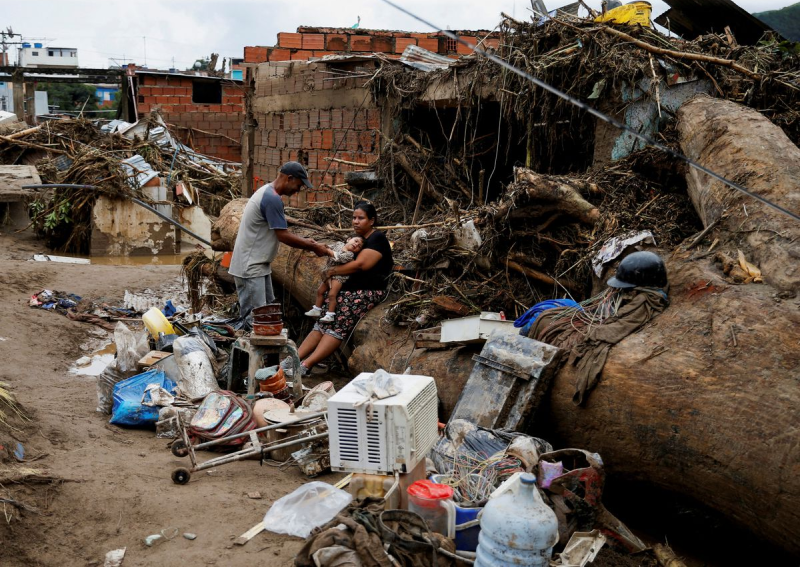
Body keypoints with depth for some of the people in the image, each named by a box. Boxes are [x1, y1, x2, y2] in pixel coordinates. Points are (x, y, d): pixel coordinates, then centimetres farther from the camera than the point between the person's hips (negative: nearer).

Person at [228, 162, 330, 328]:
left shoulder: (268, 191, 11)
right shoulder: (272, 198, -21)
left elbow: (278, 231, 18)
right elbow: (283, 236, -20)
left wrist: (304, 241, 10)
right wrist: (313, 247, -10)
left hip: (258, 264, 11)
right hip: (250, 266, -11)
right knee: (255, 319, -9)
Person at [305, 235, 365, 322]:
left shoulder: (350, 255, -21)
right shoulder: (338, 244, 1)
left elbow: (338, 257, -34)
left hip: (338, 276, -8)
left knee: (332, 294, -15)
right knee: (320, 291, 14)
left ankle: (330, 315, -8)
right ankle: (317, 310, 26)